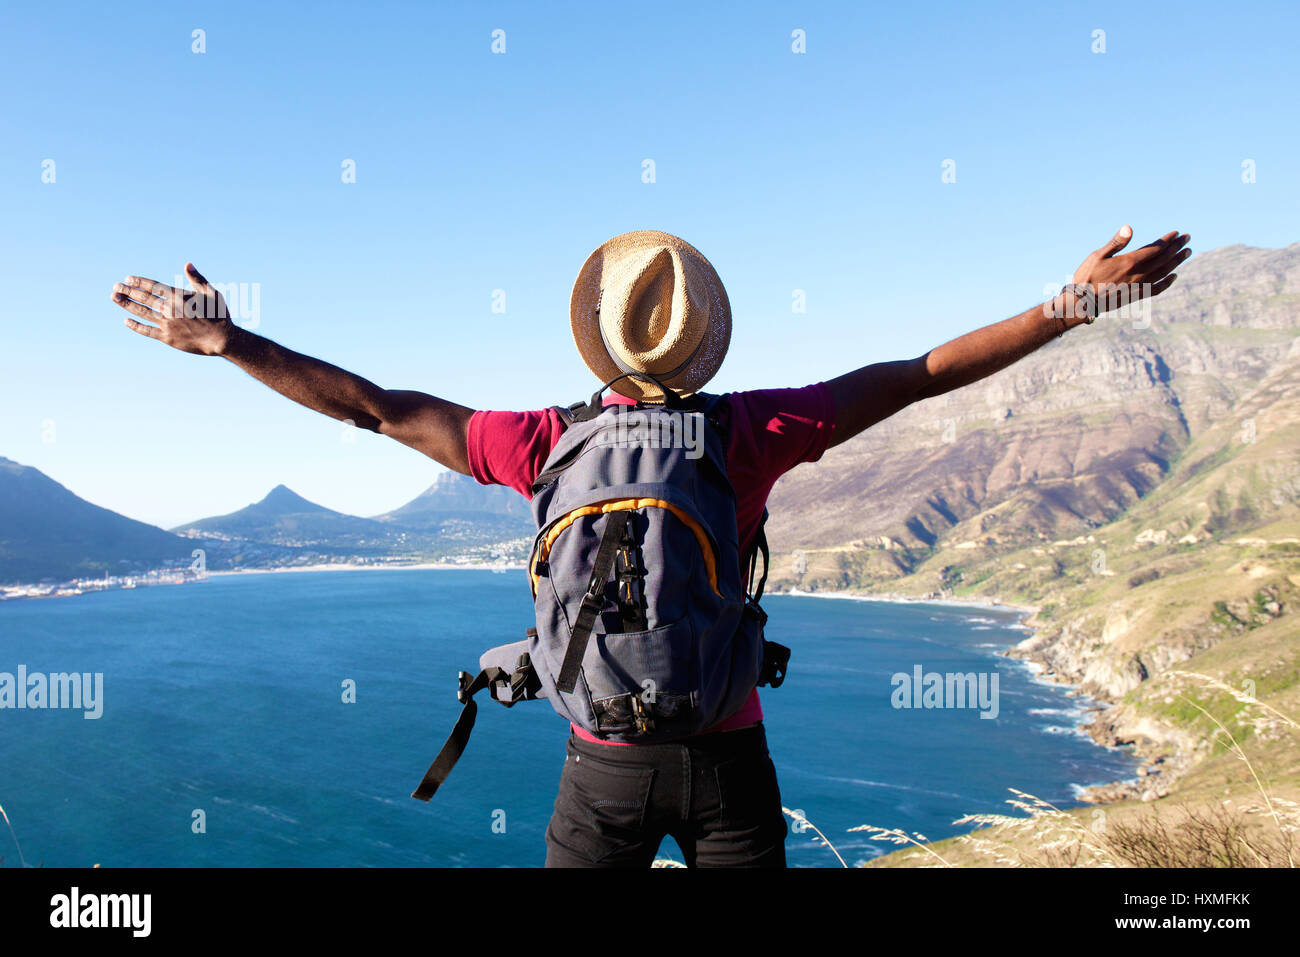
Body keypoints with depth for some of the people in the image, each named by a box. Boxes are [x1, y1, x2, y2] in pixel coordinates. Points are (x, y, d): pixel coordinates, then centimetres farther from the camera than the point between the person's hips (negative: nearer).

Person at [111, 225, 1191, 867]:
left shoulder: (548, 443, -9)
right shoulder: (749, 432, -11)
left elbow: (372, 406, -3)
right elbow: (920, 375, -8)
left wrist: (225, 340, 7)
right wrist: (1070, 307, -1)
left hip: (605, 766, 1)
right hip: (730, 761, 0)